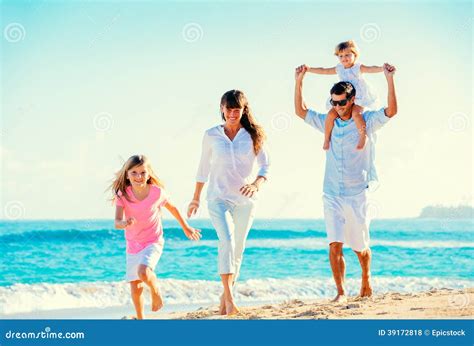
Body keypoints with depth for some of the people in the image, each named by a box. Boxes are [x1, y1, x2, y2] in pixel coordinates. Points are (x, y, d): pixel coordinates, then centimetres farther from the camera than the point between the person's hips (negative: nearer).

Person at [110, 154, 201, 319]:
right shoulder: (123, 194, -14)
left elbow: (172, 208, 3)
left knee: (143, 272, -29)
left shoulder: (157, 192, -16)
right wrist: (125, 223, -45)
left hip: (153, 242, -3)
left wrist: (186, 227, 15)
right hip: (133, 245, 3)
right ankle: (140, 319, 27)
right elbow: (117, 222, -21)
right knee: (135, 286, 8)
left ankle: (156, 292, 2)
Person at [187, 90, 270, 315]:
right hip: (218, 197, -2)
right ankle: (229, 299, -28)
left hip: (245, 200, 2)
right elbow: (203, 168, 13)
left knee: (237, 250, 7)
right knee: (227, 240, -23)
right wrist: (196, 198, 17)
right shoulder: (211, 135, 3)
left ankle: (224, 298, 20)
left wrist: (256, 185, -21)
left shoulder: (253, 135, 2)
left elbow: (265, 165, -1)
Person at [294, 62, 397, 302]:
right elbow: (300, 111, 12)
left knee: (360, 246, 8)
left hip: (356, 194, -2)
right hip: (331, 195, 2)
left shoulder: (366, 121, -1)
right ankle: (340, 292, -6)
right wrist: (299, 81, 2)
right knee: (334, 244, -10)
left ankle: (366, 281, 33)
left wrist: (389, 80, -24)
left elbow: (391, 111, -14)